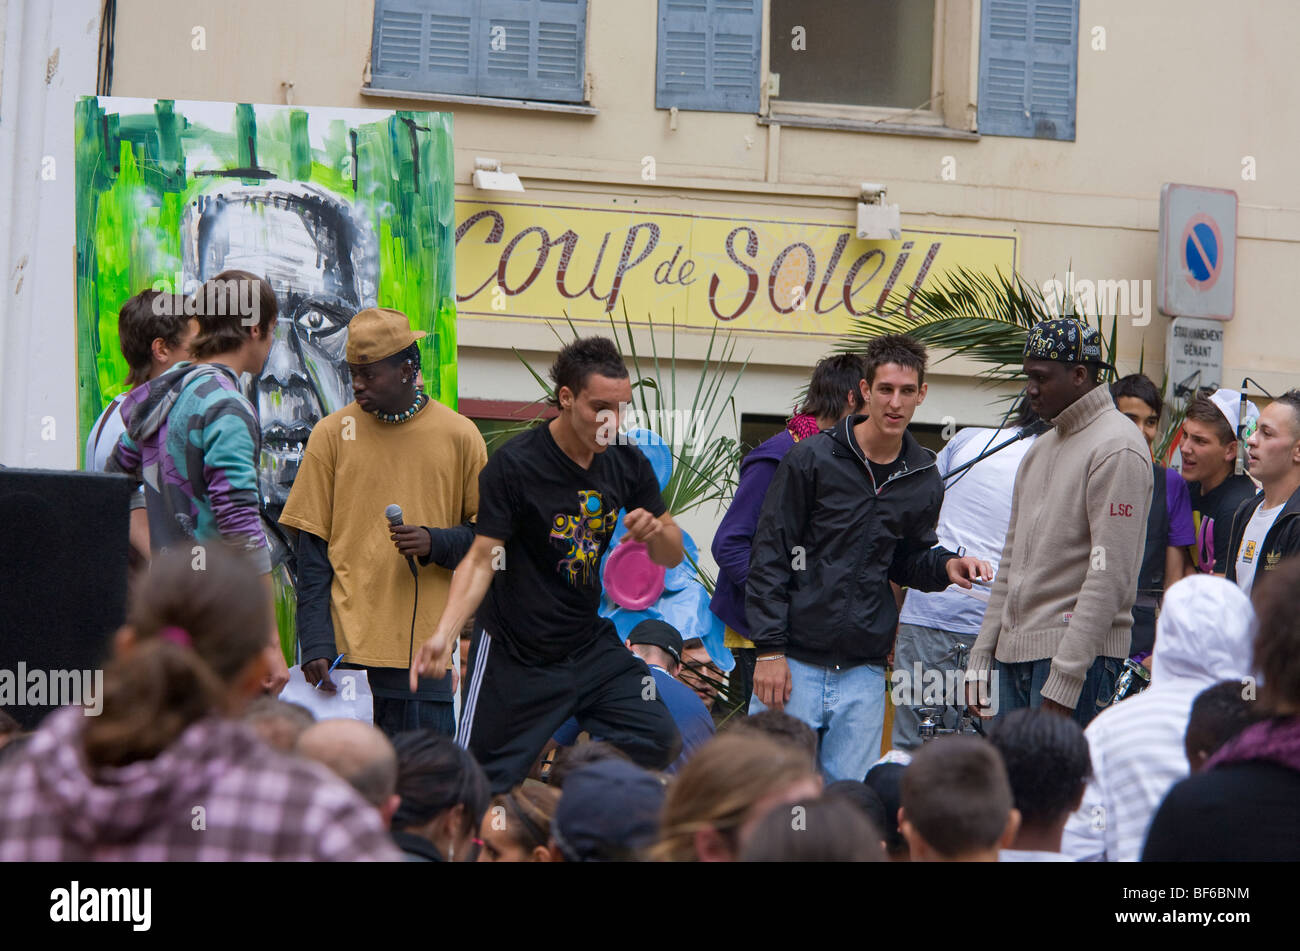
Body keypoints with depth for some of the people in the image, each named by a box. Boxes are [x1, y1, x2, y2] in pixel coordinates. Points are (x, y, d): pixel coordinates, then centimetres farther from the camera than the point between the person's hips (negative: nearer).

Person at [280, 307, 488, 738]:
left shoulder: (458, 435, 4)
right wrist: (316, 644, -7)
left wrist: (435, 543, -9)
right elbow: (312, 553, 2)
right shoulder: (332, 433, 4)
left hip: (426, 654, 0)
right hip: (347, 650, 0)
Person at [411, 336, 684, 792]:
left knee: (661, 746, -4)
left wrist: (656, 530, -16)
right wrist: (444, 633, -32)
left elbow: (672, 556, 9)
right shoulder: (514, 464, -15)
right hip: (515, 656, -5)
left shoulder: (627, 464, 0)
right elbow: (482, 559, -17)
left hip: (589, 646, 5)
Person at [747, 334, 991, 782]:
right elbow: (770, 556, -4)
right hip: (795, 663, -3)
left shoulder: (923, 480, 8)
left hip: (864, 674, 4)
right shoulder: (812, 459, -5)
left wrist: (943, 566, -2)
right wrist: (770, 648, -10)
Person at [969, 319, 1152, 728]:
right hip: (1014, 650, 8)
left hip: (1081, 654, -8)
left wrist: (1064, 682, -20)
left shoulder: (1116, 449, -10)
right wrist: (981, 657, 16)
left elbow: (1111, 575, -16)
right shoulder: (1041, 448, 20)